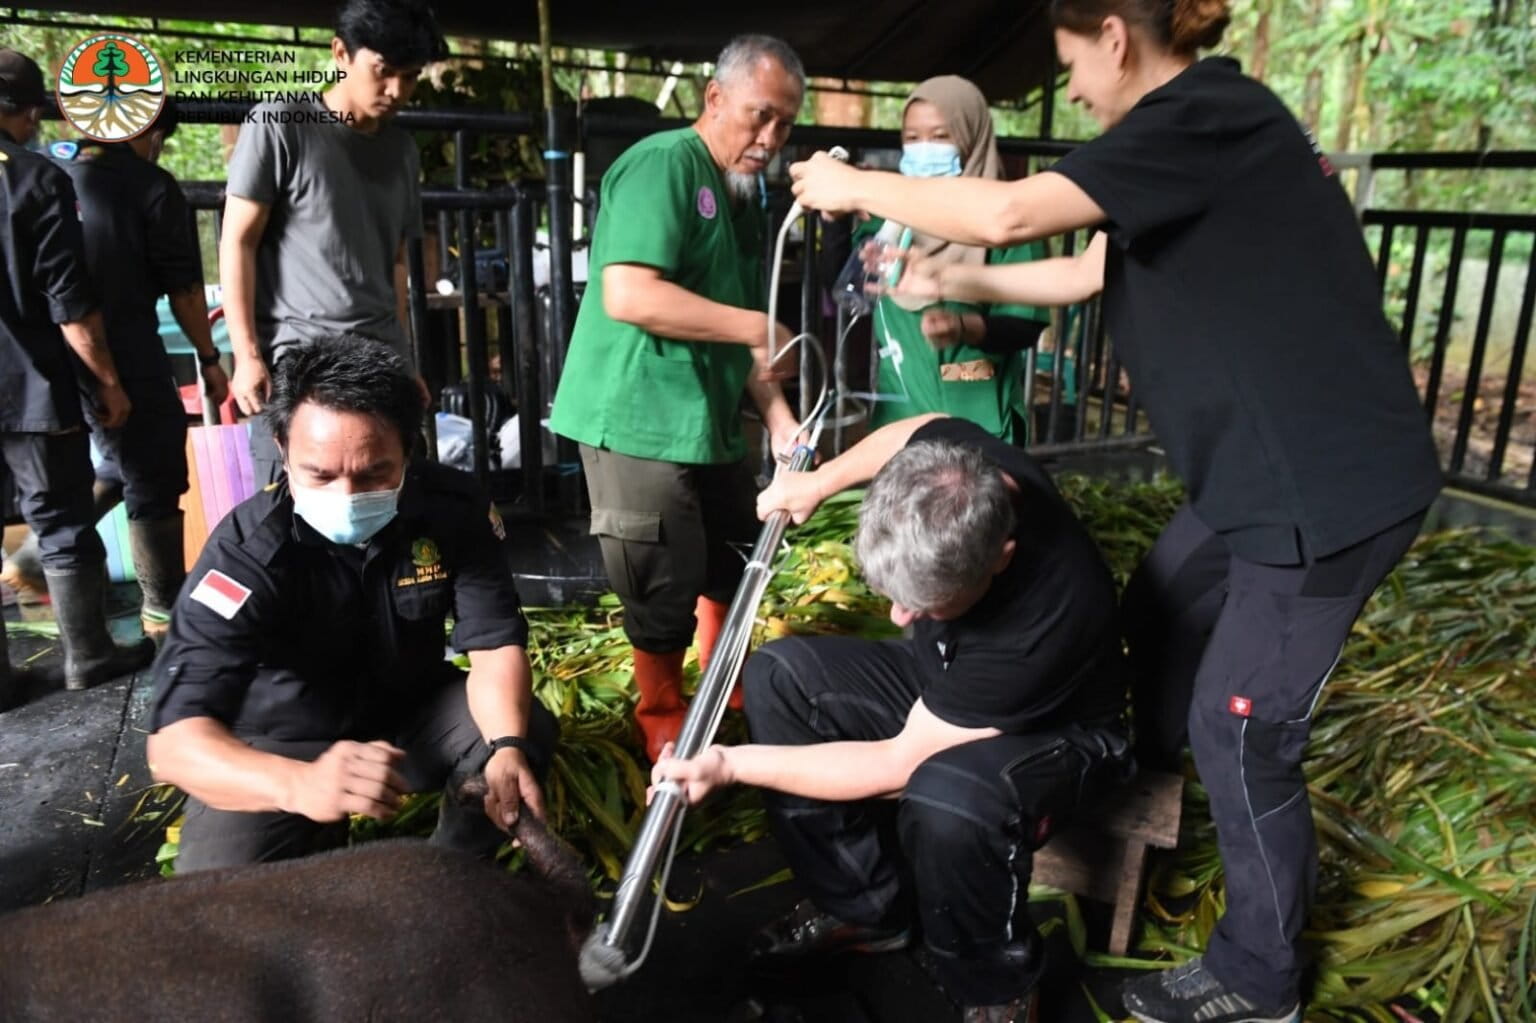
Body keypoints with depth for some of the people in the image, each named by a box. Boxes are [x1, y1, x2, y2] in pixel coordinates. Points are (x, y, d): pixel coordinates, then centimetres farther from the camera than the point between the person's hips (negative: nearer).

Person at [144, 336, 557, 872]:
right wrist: (301, 785, -59)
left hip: (409, 711, 3)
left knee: (530, 732, -21)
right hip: (281, 743, -2)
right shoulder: (246, 553, -29)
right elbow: (174, 736, -38)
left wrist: (508, 744, -39)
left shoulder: (453, 508, -19)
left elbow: (494, 640, -17)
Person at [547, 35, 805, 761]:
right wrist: (756, 327, -22)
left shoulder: (744, 197, 13)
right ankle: (663, 721, 24)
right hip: (640, 417, -9)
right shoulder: (664, 163, -15)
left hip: (711, 420, 9)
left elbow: (736, 333, 13)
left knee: (733, 560, 20)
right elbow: (629, 295, -27)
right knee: (667, 586, 1)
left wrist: (778, 416, 2)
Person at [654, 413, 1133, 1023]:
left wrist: (733, 765, -26)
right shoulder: (952, 465, -25)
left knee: (946, 799, -39)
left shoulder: (1044, 622, -42)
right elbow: (911, 430, 4)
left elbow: (898, 766, -31)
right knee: (779, 675, -9)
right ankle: (866, 905, 6)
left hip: (1057, 730, -7)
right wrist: (817, 482, 6)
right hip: (948, 675, 7)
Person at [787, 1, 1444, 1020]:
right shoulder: (1197, 132, 13)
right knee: (1162, 601, 25)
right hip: (1262, 463, 10)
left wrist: (858, 187, -12)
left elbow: (1011, 213, -25)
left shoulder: (1207, 114, -18)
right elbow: (1091, 272, 20)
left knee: (1239, 725, -1)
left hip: (1330, 479, -10)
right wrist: (956, 282, 20)